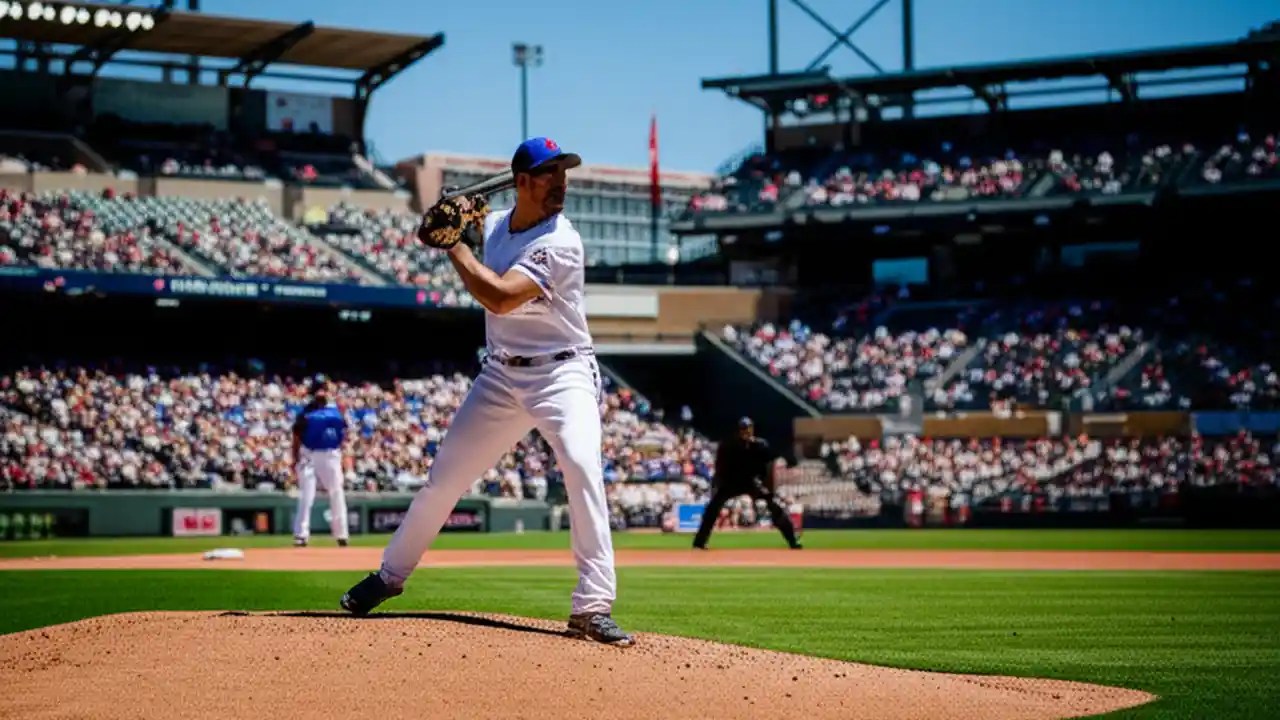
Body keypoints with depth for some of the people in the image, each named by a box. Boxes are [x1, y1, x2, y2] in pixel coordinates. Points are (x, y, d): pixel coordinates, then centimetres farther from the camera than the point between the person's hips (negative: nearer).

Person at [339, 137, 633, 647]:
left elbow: (499, 296, -30)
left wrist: (453, 242, -20)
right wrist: (462, 221, 1)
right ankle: (391, 573, 31)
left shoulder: (560, 243, -19)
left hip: (562, 373, -6)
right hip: (501, 375, 6)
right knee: (445, 476, 10)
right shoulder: (493, 225, 1)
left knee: (582, 466, -29)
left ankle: (592, 608, -28)